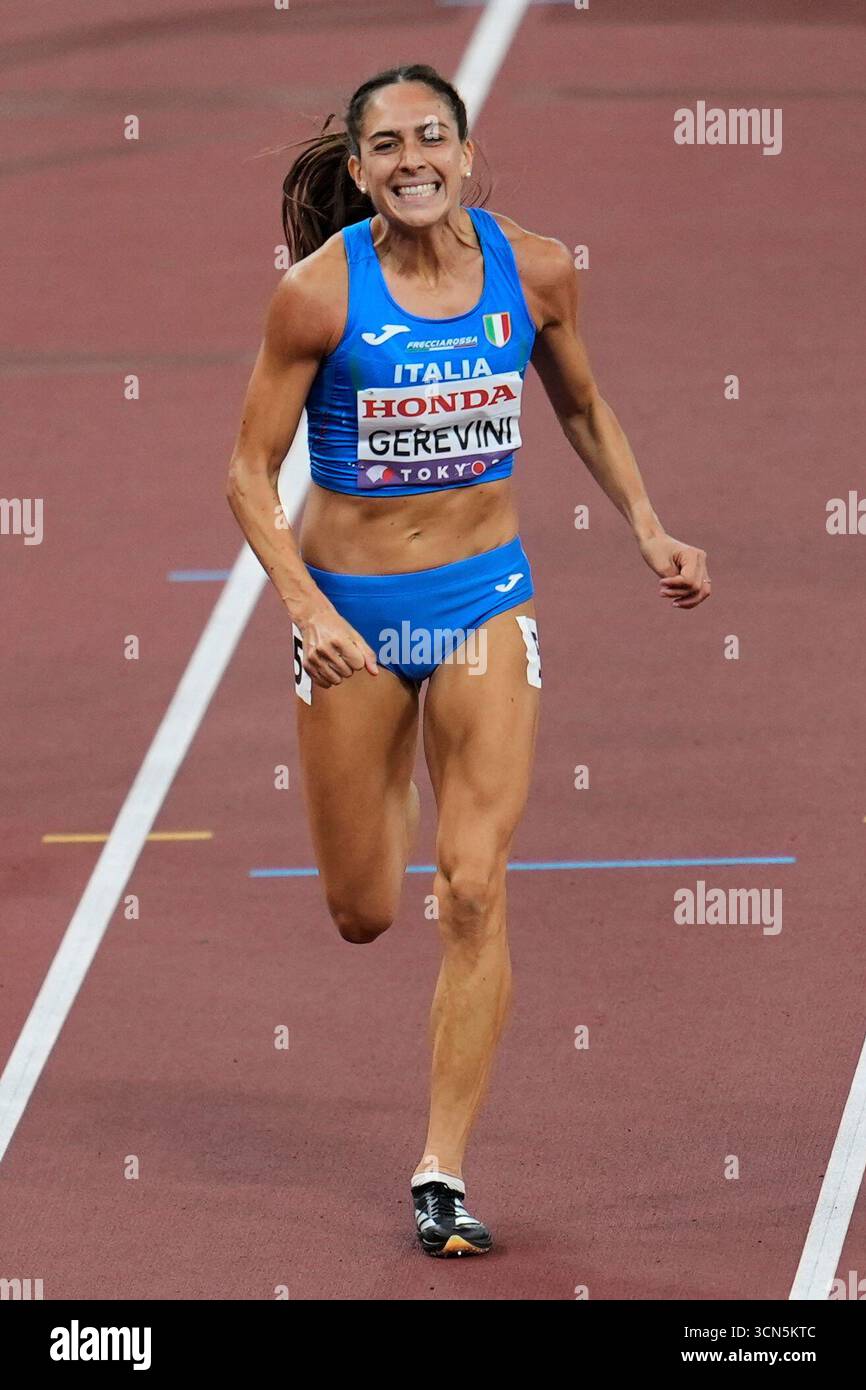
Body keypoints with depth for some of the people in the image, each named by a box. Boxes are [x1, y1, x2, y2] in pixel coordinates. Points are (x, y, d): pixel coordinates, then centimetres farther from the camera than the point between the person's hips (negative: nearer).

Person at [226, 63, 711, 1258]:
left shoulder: (535, 271, -7)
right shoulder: (320, 291, -16)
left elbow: (583, 406, 12)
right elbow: (250, 472, -10)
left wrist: (648, 529, 2)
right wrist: (304, 606, -23)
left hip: (484, 598, 1)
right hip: (351, 605, -1)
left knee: (474, 892, -11)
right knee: (364, 915, 10)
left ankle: (443, 1175, -2)